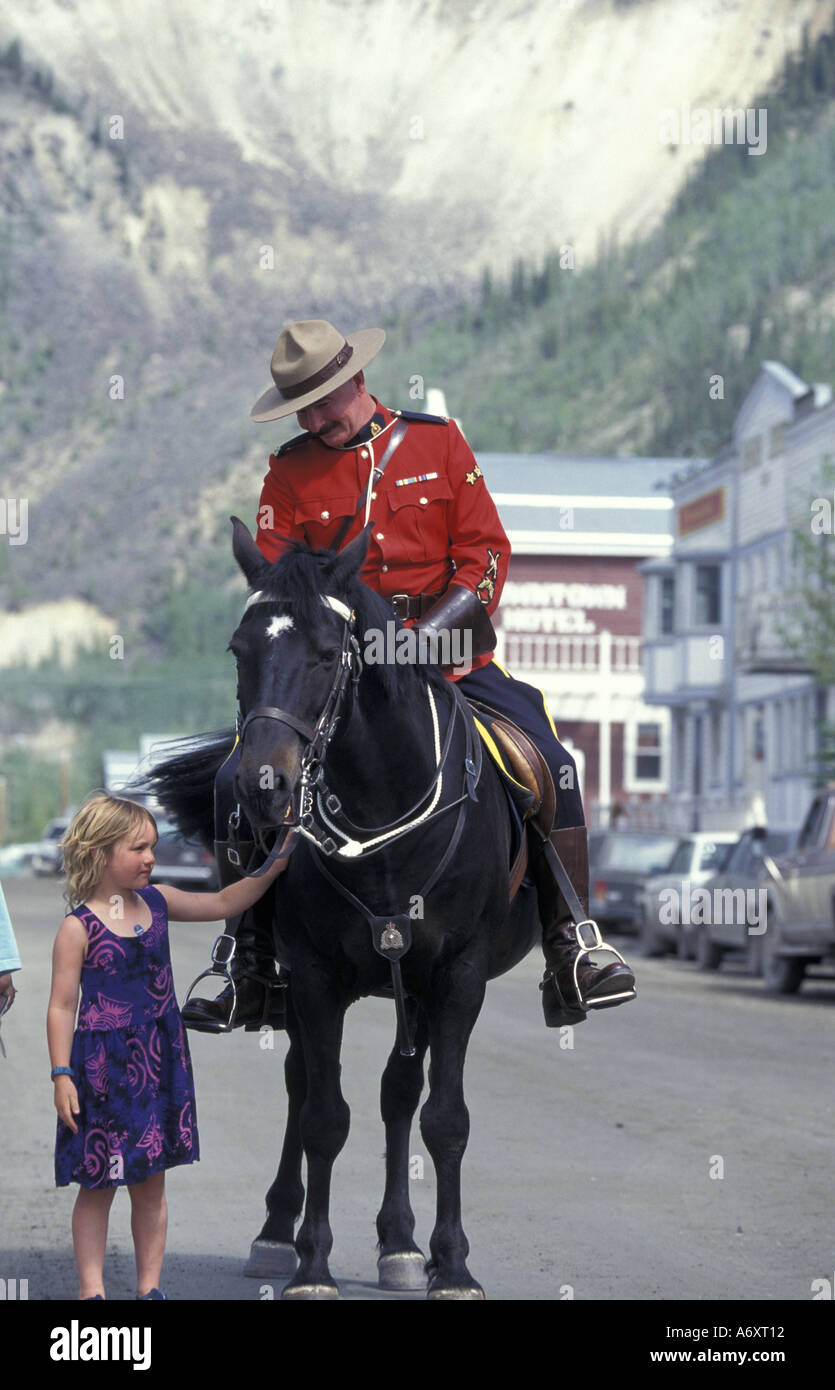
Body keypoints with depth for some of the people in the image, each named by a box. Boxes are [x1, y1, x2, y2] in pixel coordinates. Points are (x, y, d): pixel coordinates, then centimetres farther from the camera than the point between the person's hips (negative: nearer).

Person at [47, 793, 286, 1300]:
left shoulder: (156, 902, 5)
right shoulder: (79, 927, -12)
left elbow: (222, 903, 16)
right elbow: (62, 1006, -11)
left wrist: (271, 871, 5)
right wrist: (62, 1076, -15)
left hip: (160, 1064, 5)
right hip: (104, 1066, -5)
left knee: (151, 1183, 11)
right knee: (97, 1185, 3)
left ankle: (150, 1286, 18)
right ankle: (92, 1288, 11)